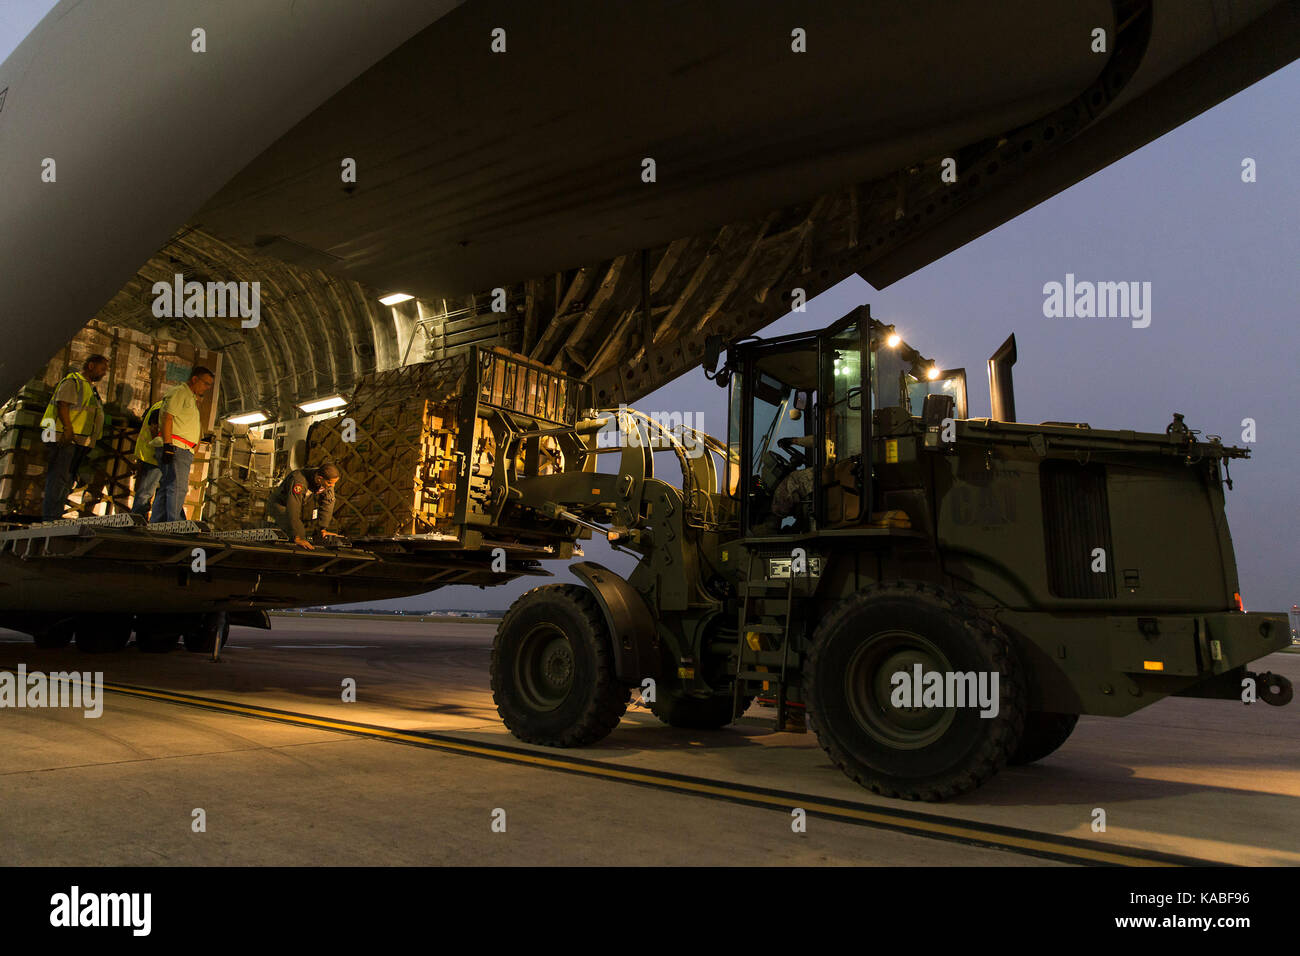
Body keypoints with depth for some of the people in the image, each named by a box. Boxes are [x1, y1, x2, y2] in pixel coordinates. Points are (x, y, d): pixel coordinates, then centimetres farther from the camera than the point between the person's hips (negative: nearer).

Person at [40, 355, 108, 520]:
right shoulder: (73, 381, -4)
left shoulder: (90, 388, 25)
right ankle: (51, 518, -15)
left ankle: (56, 516, 15)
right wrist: (68, 429, -25)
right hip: (65, 438, -10)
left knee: (68, 479, 10)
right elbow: (62, 404, -16)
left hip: (79, 441, 10)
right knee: (59, 477, -13)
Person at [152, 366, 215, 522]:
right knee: (177, 488, -16)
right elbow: (167, 417, -14)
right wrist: (168, 445, -22)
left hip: (185, 451, 10)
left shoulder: (193, 399, 28)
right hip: (175, 447, -10)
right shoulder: (179, 392, -2)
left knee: (166, 489, 7)